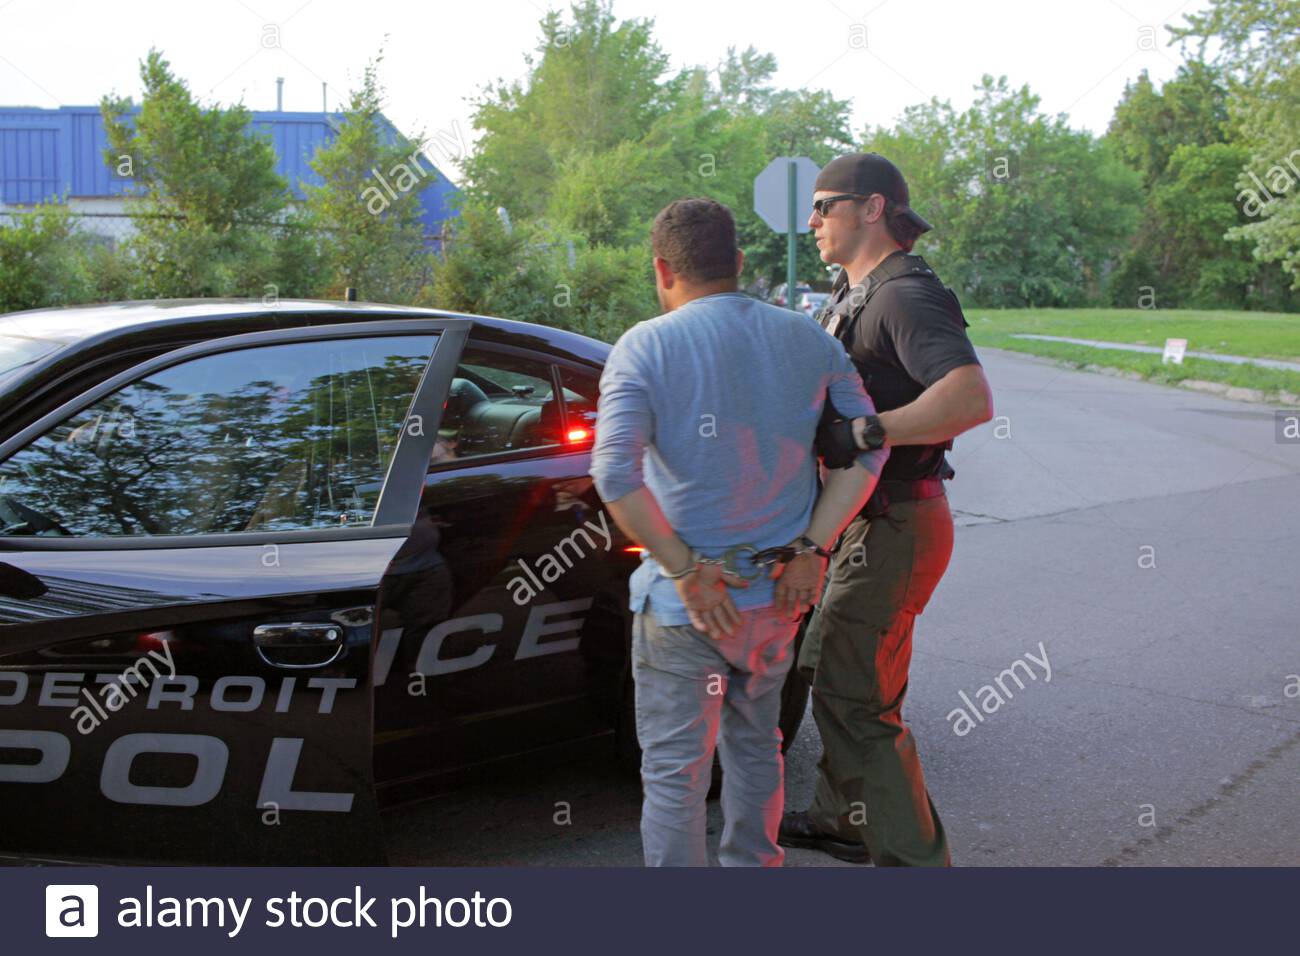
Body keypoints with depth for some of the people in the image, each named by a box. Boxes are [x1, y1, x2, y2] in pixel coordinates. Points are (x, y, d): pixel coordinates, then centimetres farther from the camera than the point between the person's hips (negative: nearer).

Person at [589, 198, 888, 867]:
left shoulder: (645, 347, -10)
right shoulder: (808, 340, 4)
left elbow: (615, 472, -23)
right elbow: (867, 444, 0)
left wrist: (686, 569, -18)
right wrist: (811, 547, -4)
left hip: (684, 601, -5)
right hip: (778, 593, 5)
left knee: (674, 772, 6)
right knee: (755, 746, 24)